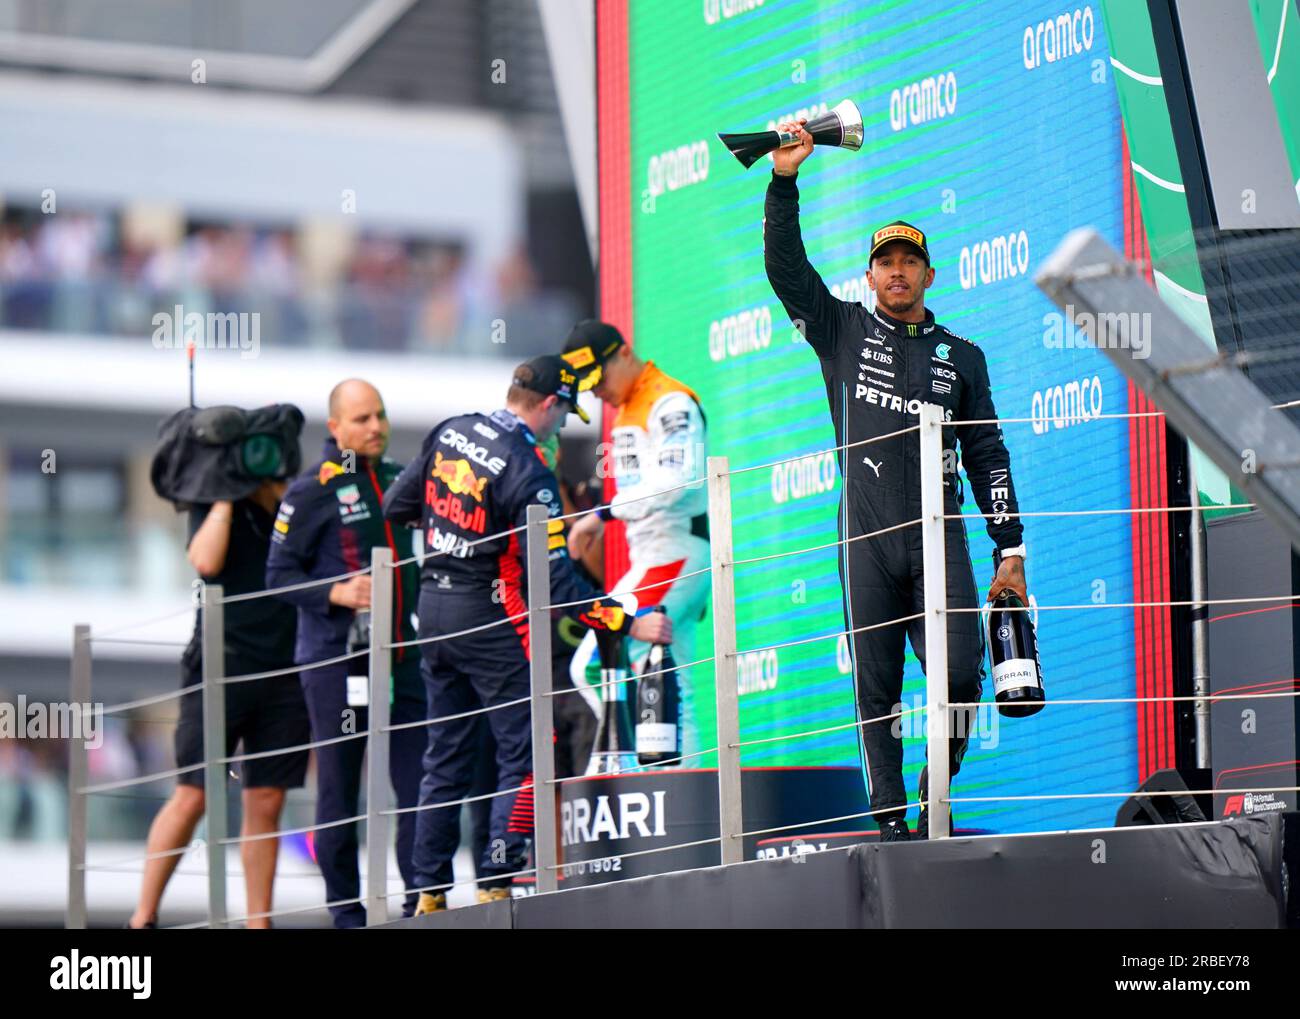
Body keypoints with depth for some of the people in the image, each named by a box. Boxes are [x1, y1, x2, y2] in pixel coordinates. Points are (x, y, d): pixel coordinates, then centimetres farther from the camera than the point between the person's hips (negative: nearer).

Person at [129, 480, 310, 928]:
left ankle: (258, 922, 8)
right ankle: (143, 916, 2)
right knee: (192, 796, -6)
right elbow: (206, 561, -17)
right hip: (222, 667, -4)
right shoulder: (211, 509, 3)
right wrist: (224, 498, -12)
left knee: (266, 804, 4)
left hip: (285, 672, 4)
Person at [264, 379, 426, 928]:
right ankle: (346, 909, 9)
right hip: (335, 657, -5)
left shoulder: (400, 480, 13)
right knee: (339, 790, 2)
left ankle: (420, 901, 4)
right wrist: (337, 594, -19)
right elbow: (279, 573, -5)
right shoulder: (312, 491, -5)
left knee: (419, 780, -1)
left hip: (402, 654, 5)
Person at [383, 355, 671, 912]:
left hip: (434, 610, 8)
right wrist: (630, 624, -19)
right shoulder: (527, 471, -19)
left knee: (445, 755, 14)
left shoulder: (449, 433, 3)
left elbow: (396, 506, 14)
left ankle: (430, 891, 16)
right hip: (491, 621, -8)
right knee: (524, 752, 0)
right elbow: (555, 581, -21)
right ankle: (495, 884, -5)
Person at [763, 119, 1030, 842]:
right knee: (877, 690, -2)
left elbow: (988, 455, 15)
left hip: (940, 537, 0)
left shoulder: (962, 357, 16)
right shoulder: (844, 332, 13)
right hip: (867, 538, 0)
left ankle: (937, 792, 7)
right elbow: (785, 268, 3)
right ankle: (891, 820, 1)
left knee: (960, 673, -13)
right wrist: (784, 183, -8)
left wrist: (1010, 547, 9)